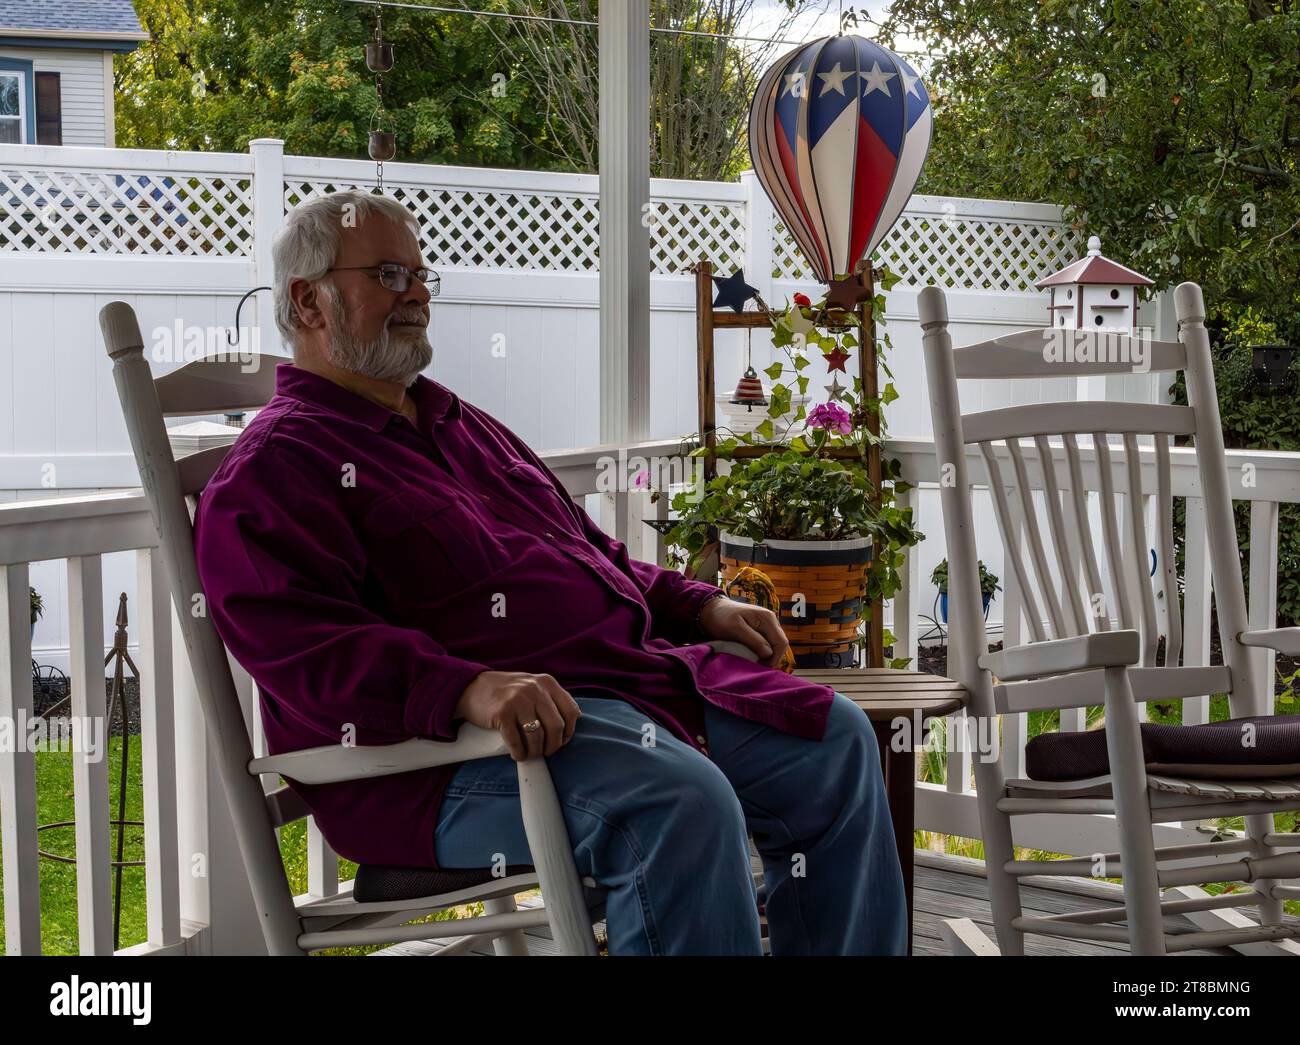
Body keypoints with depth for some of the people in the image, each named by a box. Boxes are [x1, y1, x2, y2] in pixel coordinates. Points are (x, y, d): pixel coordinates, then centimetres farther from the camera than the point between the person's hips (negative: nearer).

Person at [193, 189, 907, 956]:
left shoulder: (464, 426, 28)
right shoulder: (274, 469, -3)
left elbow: (589, 550, 35)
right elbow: (309, 645, -19)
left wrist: (698, 605, 17)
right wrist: (469, 689, -34)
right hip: (458, 749, -9)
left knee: (834, 742, 1)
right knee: (681, 799, -34)